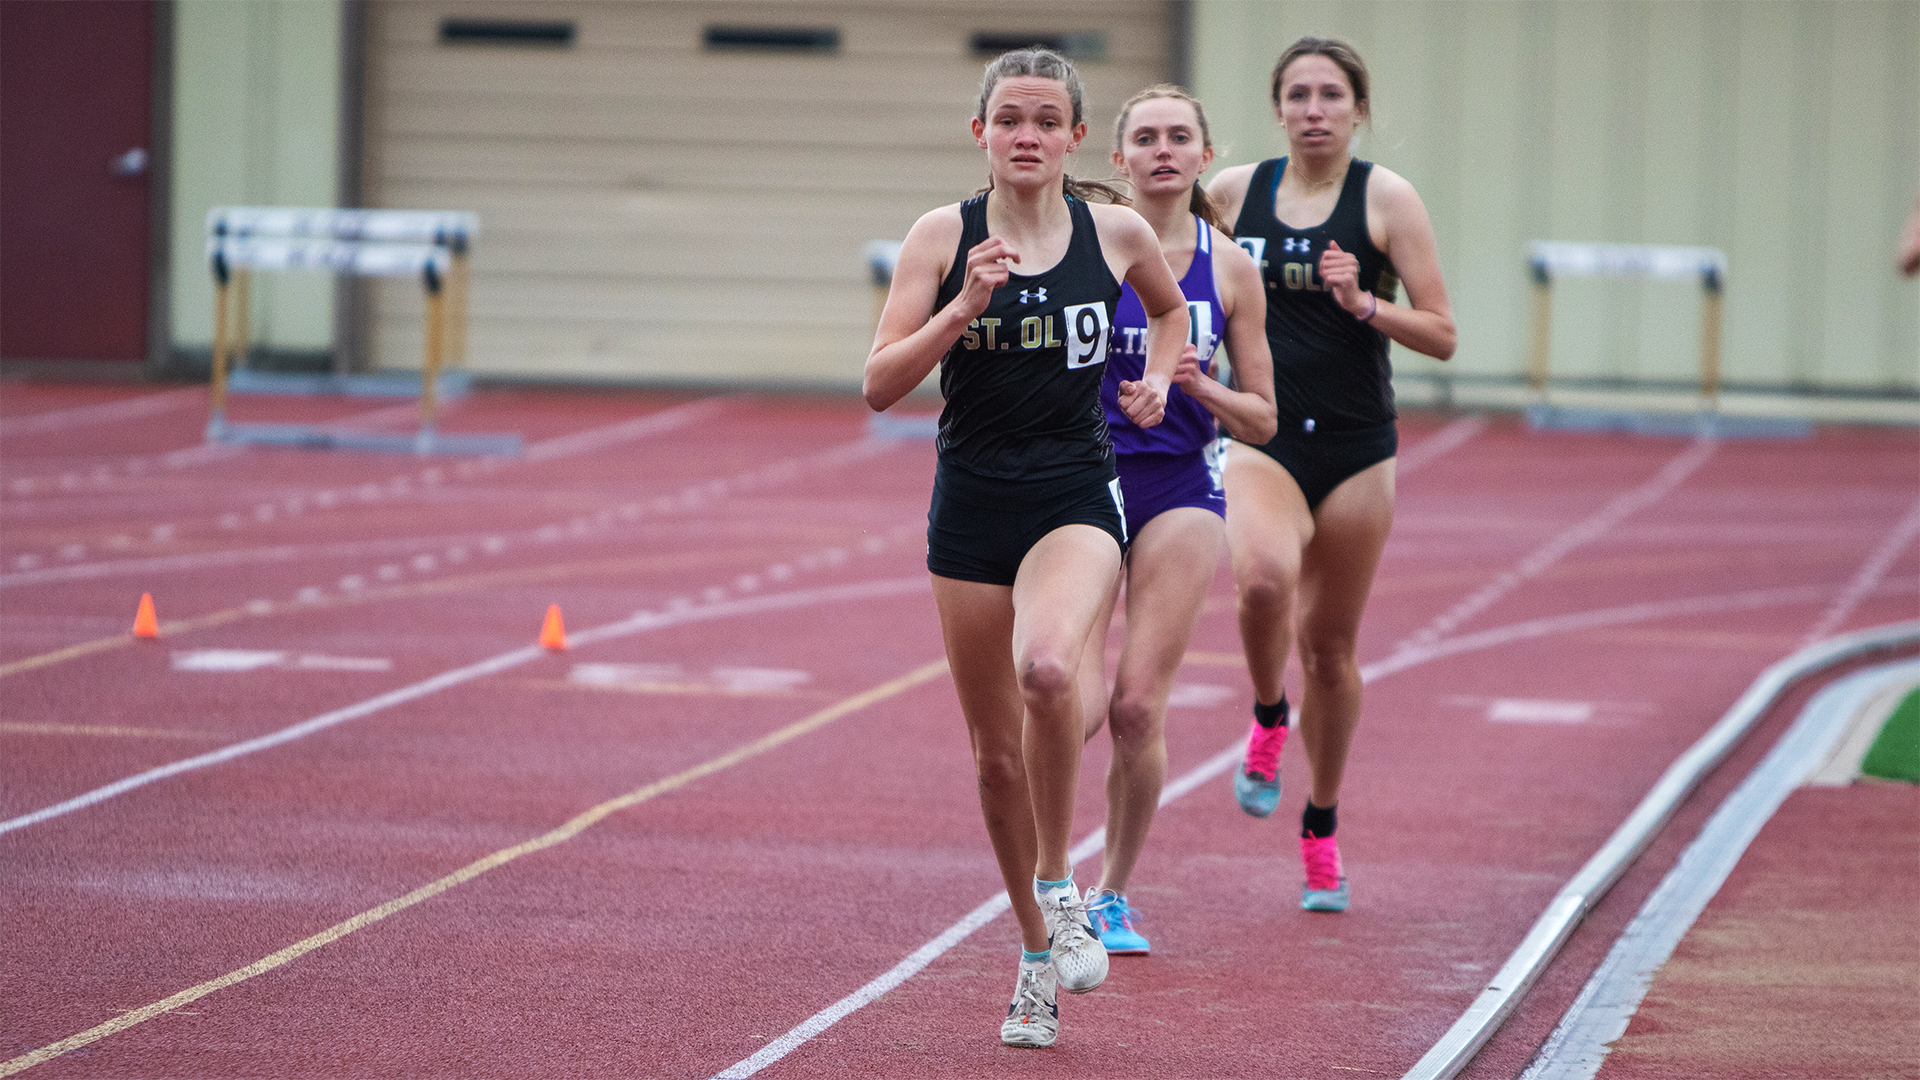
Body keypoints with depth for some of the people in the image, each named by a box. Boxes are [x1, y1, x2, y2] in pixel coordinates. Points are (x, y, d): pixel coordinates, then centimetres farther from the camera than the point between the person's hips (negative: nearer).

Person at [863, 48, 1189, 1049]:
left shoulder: (1115, 232, 1)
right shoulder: (944, 235, -2)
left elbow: (1169, 310, 24)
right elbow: (880, 384, -7)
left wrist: (1158, 380, 5)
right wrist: (964, 309, -20)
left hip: (1076, 500, -1)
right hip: (971, 505, 2)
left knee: (1047, 666, -33)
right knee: (995, 752, 8)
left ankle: (1059, 885, -12)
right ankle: (1037, 954, 28)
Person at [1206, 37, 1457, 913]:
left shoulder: (1386, 199, -4)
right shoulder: (1233, 191, 3)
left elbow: (1441, 336, -5)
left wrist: (1362, 304, -20)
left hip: (1357, 446, 0)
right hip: (1261, 437, 0)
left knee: (1330, 646, 8)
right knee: (1262, 577, -31)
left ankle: (1322, 829, 27)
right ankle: (1267, 719, -1)